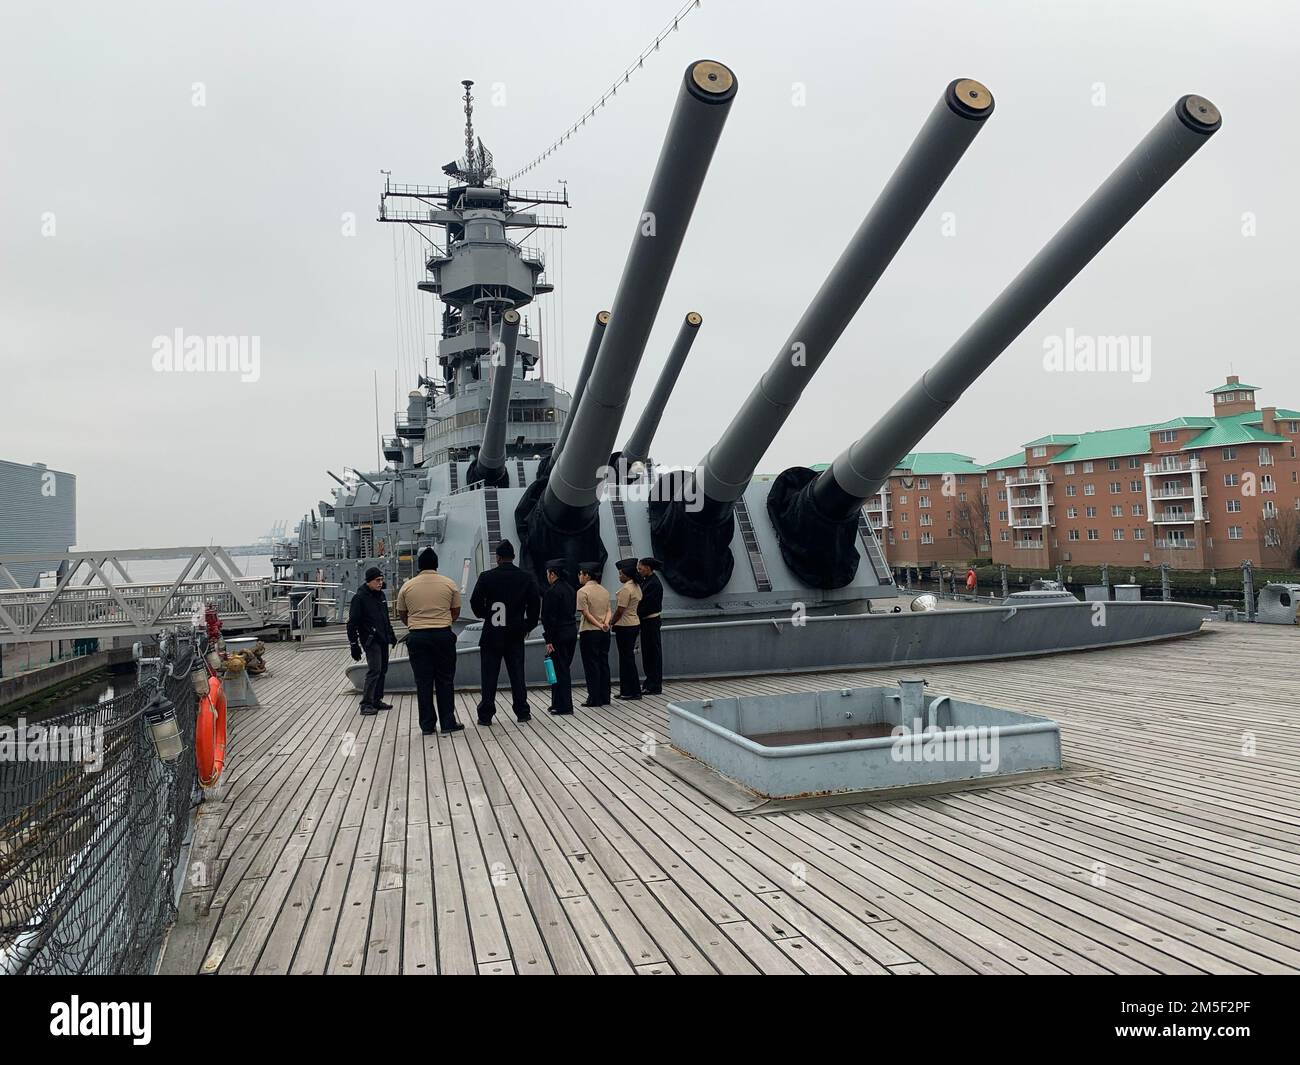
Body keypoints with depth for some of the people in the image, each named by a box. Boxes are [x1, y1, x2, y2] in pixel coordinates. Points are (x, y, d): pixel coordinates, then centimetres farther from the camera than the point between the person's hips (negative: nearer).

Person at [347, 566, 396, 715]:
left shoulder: (381, 595, 14)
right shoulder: (360, 597, -10)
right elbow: (352, 623, -12)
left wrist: (392, 635, 25)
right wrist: (354, 645, -14)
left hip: (383, 640, 8)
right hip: (370, 640, -8)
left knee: (382, 669, 10)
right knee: (374, 670, -14)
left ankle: (377, 700, 20)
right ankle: (366, 704, -10)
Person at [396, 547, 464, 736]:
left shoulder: (407, 586, 3)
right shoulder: (450, 584, 1)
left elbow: (401, 614, 12)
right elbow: (456, 612, 8)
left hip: (417, 637, 1)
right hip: (443, 635, -1)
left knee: (423, 682, 6)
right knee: (445, 680, 8)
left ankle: (427, 725, 9)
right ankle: (448, 723, 11)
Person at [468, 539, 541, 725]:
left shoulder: (486, 577, -6)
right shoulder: (527, 578, -1)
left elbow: (475, 602, -6)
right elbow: (535, 604, -1)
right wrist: (528, 625, 10)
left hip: (491, 634, -1)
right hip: (515, 635, 2)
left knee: (489, 675, 4)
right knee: (517, 675, 9)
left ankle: (485, 715, 6)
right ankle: (522, 712, 11)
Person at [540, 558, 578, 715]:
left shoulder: (552, 591, -15)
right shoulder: (571, 589, 10)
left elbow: (549, 617, -17)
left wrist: (549, 640, -15)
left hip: (558, 634, -8)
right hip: (572, 631, 8)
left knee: (560, 670, -1)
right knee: (563, 668, 15)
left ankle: (564, 706, 3)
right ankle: (558, 703, 22)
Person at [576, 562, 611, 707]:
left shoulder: (583, 591, -11)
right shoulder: (604, 590, 11)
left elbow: (586, 613, -15)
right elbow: (608, 610, 6)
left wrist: (599, 625, -13)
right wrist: (605, 623, -9)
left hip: (589, 632, -7)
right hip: (604, 633, 7)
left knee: (591, 666, 0)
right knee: (604, 664, 11)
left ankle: (594, 699, 2)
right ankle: (605, 698, 15)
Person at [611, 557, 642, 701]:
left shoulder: (625, 589, -17)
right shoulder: (637, 587, 12)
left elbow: (620, 610, -19)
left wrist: (611, 623, -6)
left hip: (625, 626, -10)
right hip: (635, 624, 10)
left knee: (626, 658, -2)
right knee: (627, 658, 14)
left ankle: (633, 692, 2)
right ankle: (626, 691, 20)